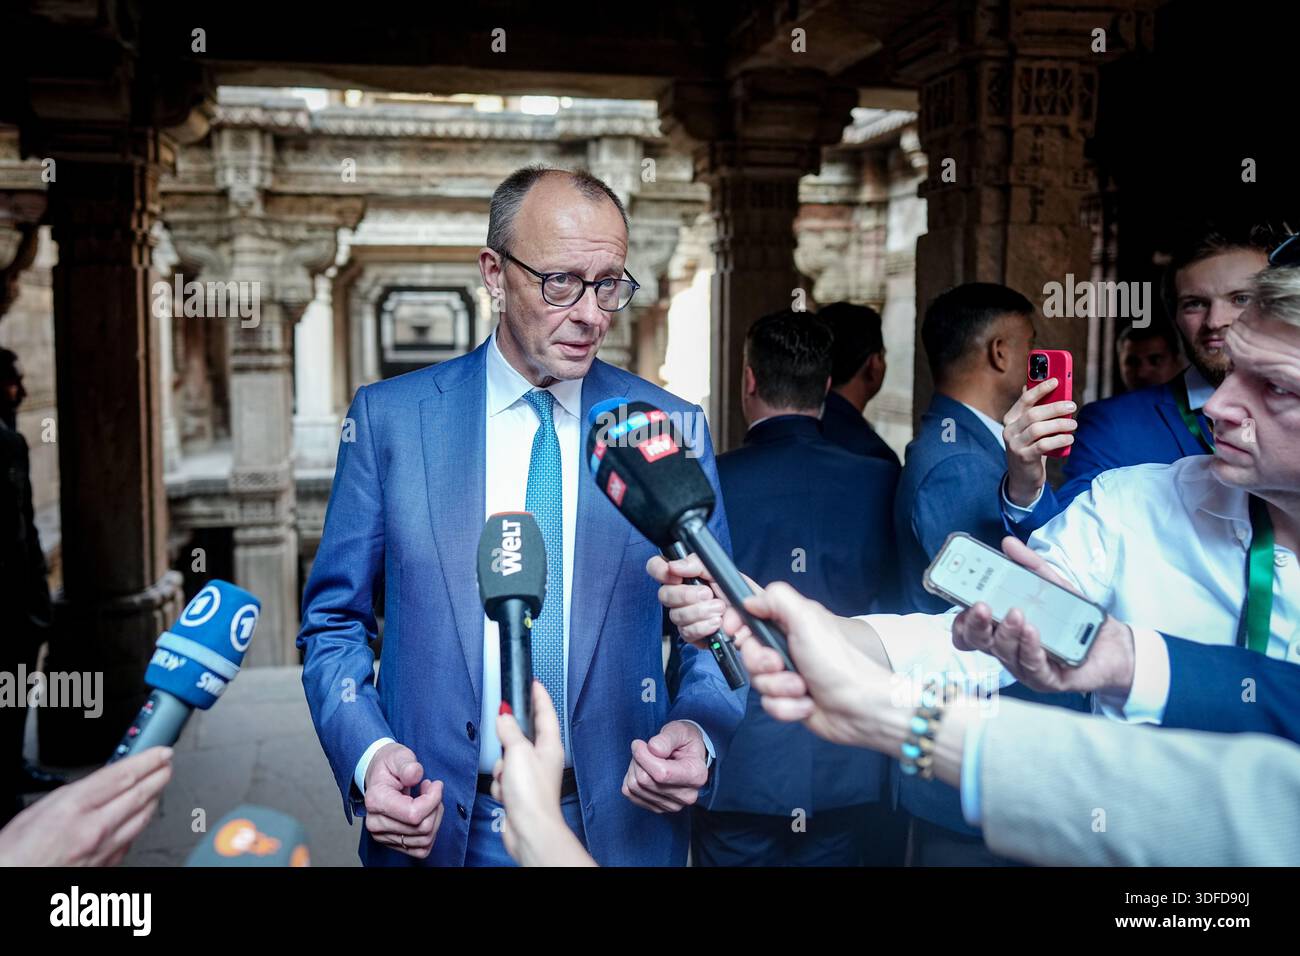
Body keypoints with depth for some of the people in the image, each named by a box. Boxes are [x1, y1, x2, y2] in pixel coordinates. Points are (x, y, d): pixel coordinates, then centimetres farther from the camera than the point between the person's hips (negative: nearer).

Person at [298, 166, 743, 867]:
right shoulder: (388, 417, -4)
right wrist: (368, 754, -16)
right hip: (435, 828, 0)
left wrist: (698, 735, -18)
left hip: (619, 826, 1)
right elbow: (335, 621, 0)